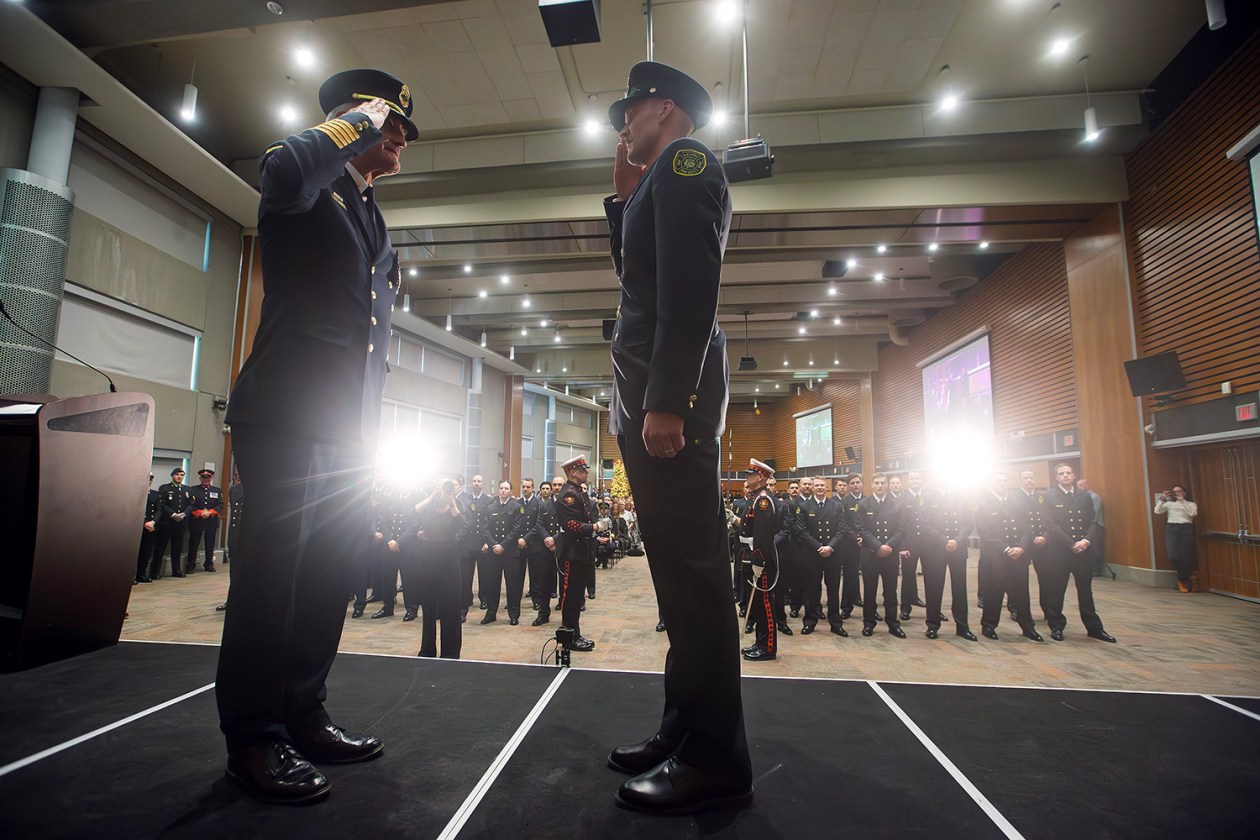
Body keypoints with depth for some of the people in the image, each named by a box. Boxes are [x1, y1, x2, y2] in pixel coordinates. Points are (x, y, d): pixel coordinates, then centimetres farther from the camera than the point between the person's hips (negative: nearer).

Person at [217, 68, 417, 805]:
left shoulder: (377, 227, 25)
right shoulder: (310, 189, 4)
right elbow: (286, 172, -23)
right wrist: (359, 119, -5)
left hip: (352, 429, 7)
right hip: (289, 413, -7)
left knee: (330, 573, 7)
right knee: (277, 566, -5)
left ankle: (302, 717, 20)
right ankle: (254, 737, 9)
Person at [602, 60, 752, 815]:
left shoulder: (683, 159, -1)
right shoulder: (662, 178, 29)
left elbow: (690, 284, -16)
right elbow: (638, 270, 31)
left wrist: (666, 401, -23)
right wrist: (623, 196, 27)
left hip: (671, 393, -10)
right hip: (655, 393, 10)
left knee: (692, 569, -8)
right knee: (679, 567, 9)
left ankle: (717, 761, 3)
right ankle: (686, 732, 20)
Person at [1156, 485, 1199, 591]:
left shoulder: (1191, 504, 16)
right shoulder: (1169, 503, 20)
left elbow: (1193, 513, -5)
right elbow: (1157, 511, 6)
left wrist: (1182, 501, -4)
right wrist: (1162, 499, -2)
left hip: (1186, 529, -1)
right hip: (1171, 528, 1)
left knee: (1185, 556, -10)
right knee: (1173, 556, -12)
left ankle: (1183, 579, 14)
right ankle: (1187, 578, 12)